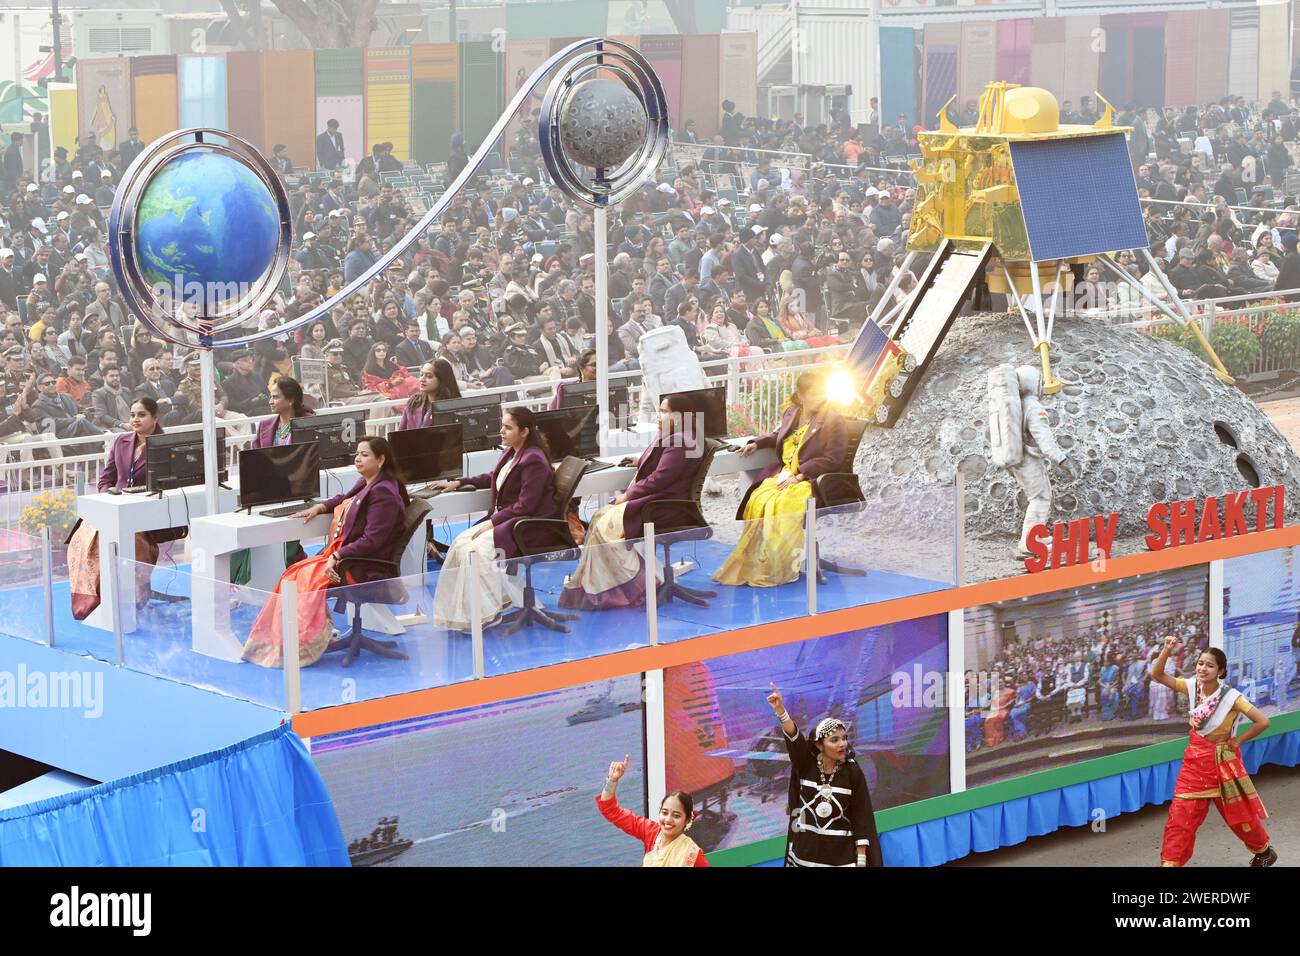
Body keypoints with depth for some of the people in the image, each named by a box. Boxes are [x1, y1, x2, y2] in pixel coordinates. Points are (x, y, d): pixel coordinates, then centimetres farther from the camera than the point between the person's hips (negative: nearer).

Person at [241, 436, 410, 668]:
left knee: (307, 578, -20)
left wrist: (336, 557, -23)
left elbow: (372, 540, -22)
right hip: (343, 555, 10)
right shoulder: (365, 484, 14)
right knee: (294, 573, -3)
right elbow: (344, 500, 38)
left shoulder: (383, 494, -15)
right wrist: (320, 507, 20)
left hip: (363, 568, -10)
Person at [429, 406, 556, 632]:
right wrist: (459, 483, 27)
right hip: (505, 518, 10)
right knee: (460, 544, -7)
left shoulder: (534, 460, -16)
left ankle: (486, 612, -17)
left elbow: (526, 505, -20)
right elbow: (493, 478, 33)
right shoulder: (510, 452, 13)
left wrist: (493, 522, -20)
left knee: (478, 548, -25)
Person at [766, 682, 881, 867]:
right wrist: (780, 709, -39)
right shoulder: (805, 765, -2)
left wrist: (861, 860, -7)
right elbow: (793, 736, -20)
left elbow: (861, 817, -4)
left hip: (841, 854, -2)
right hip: (806, 852, 2)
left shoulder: (853, 773, -6)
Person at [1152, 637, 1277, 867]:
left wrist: (1238, 740, -15)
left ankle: (1264, 851, 38)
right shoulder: (1192, 687, -7)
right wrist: (1166, 651, -26)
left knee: (1238, 813, 13)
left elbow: (1262, 722, -24)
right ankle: (1170, 862, 5)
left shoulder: (1231, 696, -21)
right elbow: (1157, 675, -11)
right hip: (1195, 760, 4)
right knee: (1180, 815, -1)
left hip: (1221, 761, -4)